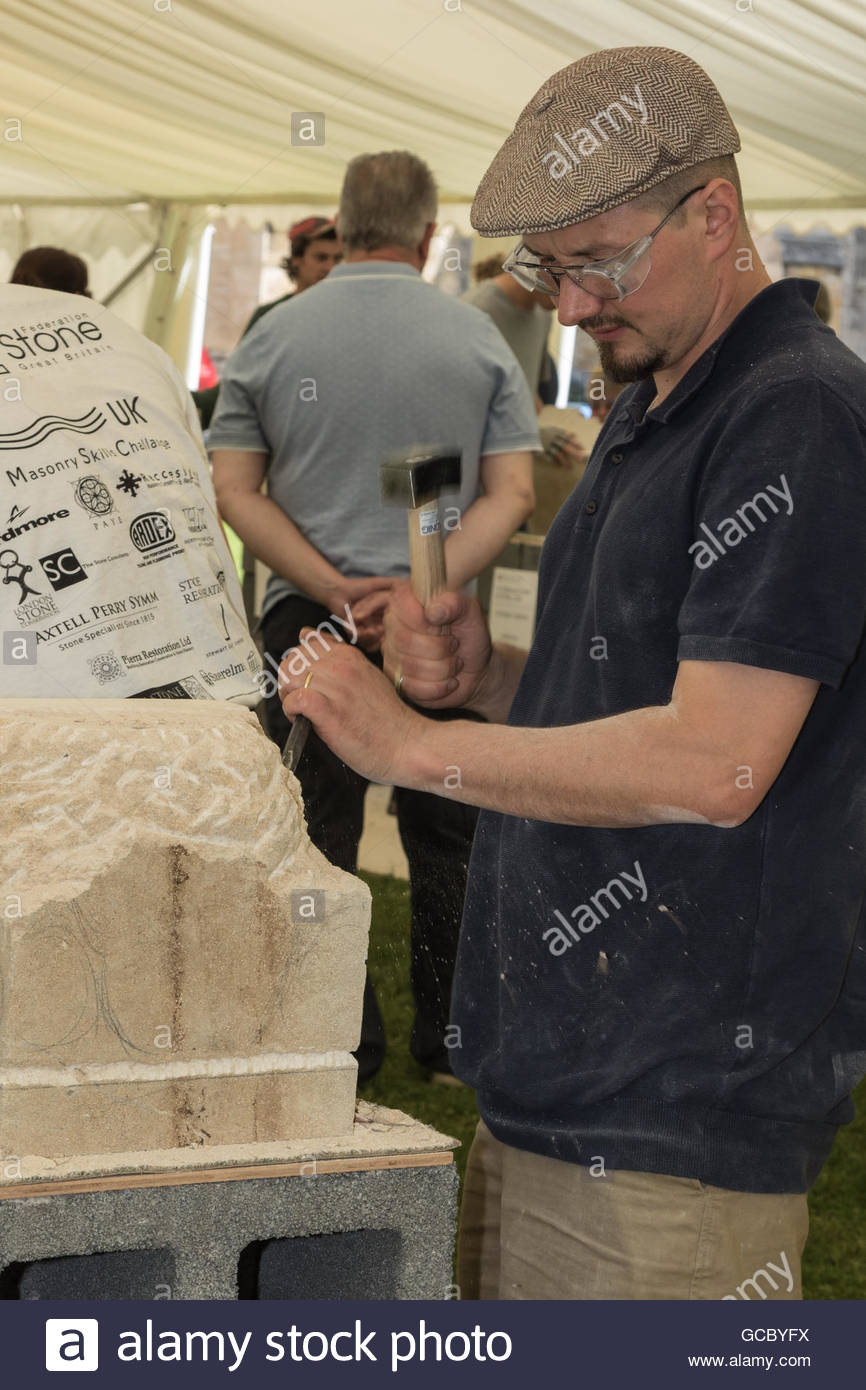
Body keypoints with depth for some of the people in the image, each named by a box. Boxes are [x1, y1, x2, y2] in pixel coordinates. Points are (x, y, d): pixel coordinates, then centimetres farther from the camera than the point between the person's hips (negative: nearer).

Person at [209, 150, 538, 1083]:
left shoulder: (272, 338, 1)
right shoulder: (478, 339, 0)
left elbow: (235, 494, -5)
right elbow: (512, 494, -6)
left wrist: (334, 588, -10)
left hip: (308, 620, 0)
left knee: (318, 834, 8)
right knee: (445, 837, 11)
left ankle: (342, 1047, 12)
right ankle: (451, 1038, 19)